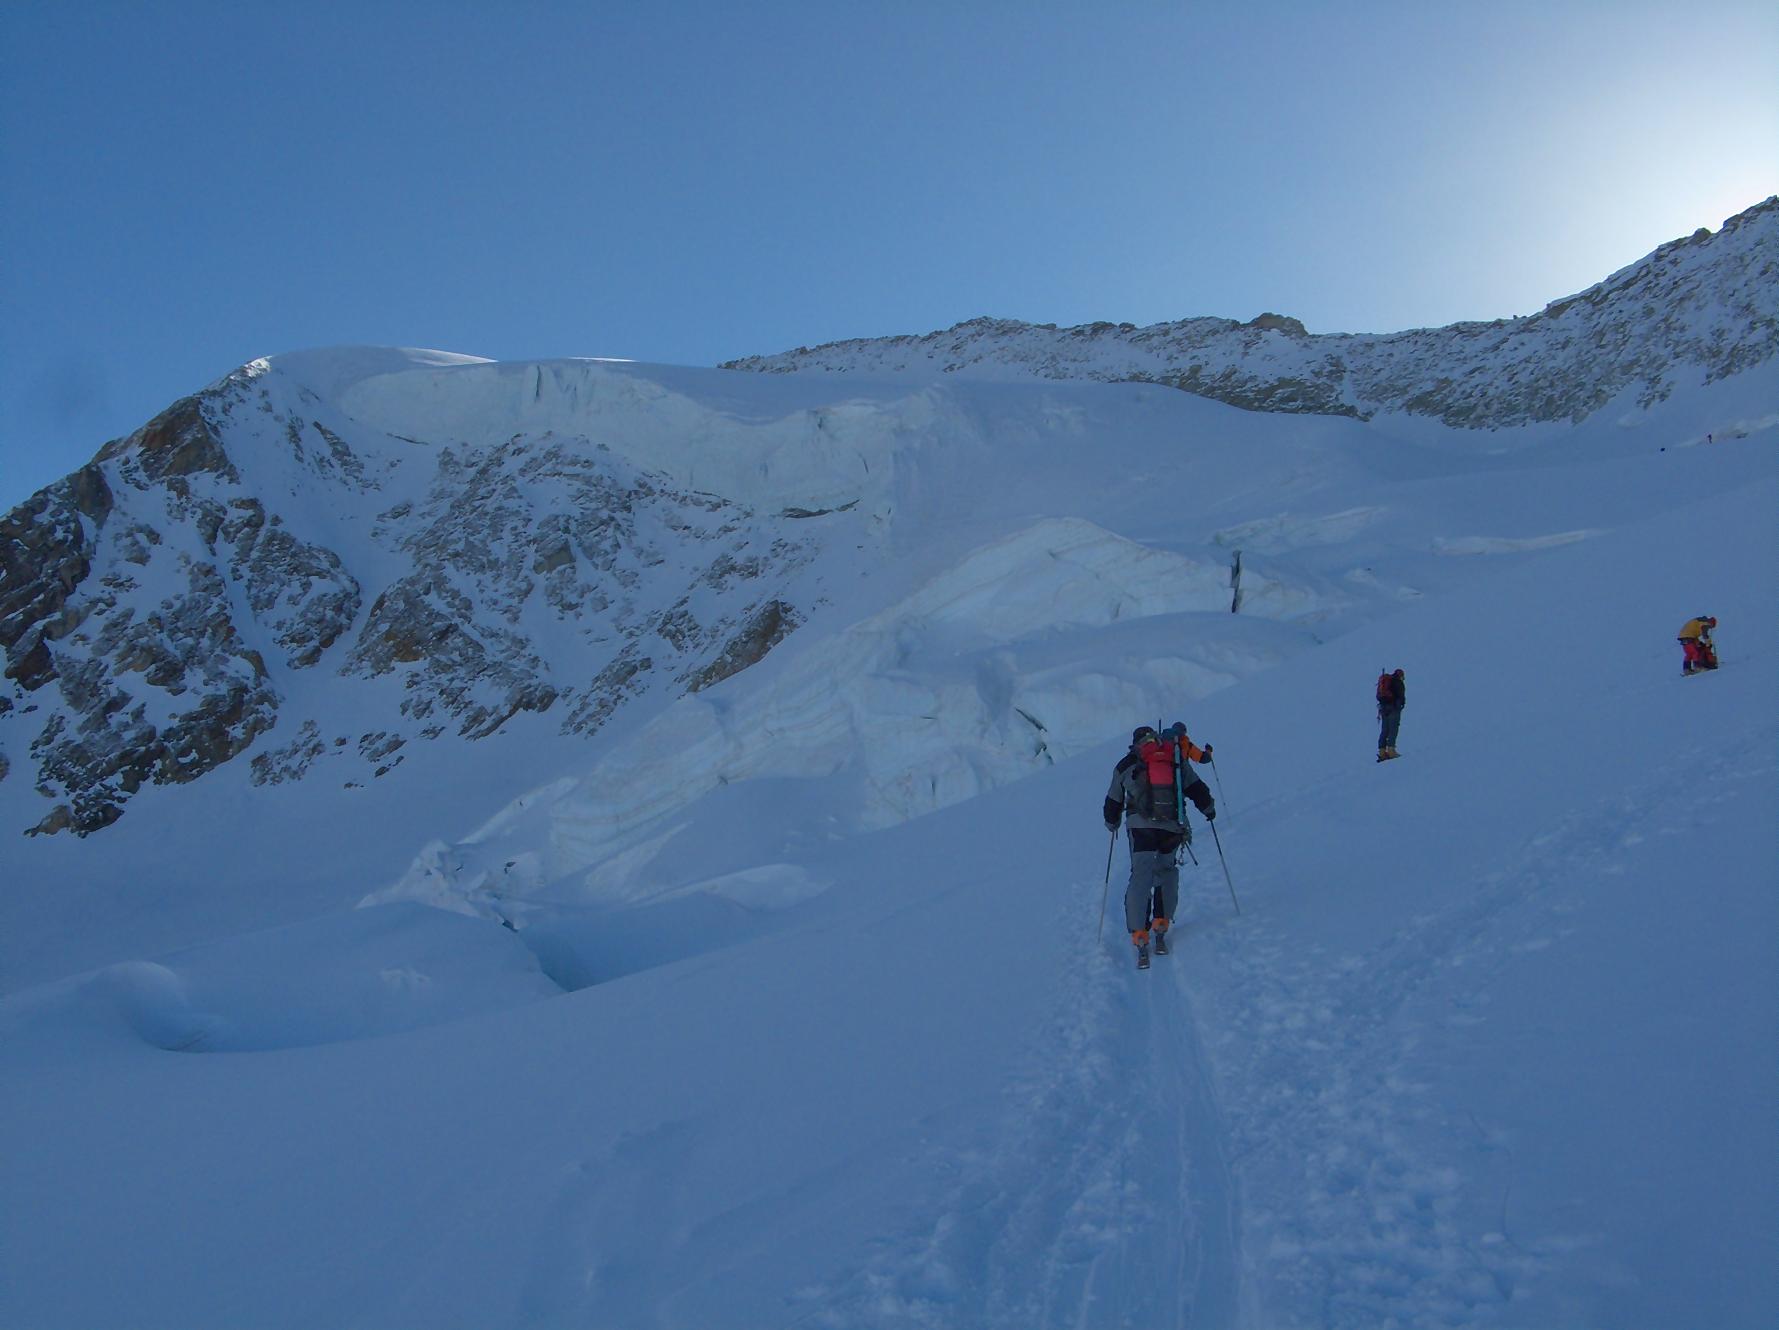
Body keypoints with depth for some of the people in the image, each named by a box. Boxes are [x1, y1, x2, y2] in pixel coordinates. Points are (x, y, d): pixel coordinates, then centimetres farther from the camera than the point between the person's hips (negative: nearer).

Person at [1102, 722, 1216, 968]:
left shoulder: (1125, 765, 15)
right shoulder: (1177, 759, 15)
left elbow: (1113, 801, 23)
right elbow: (1196, 788, 11)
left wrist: (1112, 823, 41)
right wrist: (1208, 808, 31)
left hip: (1141, 826, -1)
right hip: (1173, 827, 1)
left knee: (1140, 878, -3)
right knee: (1167, 873, 21)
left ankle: (1140, 937, -14)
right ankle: (1161, 926, 16)